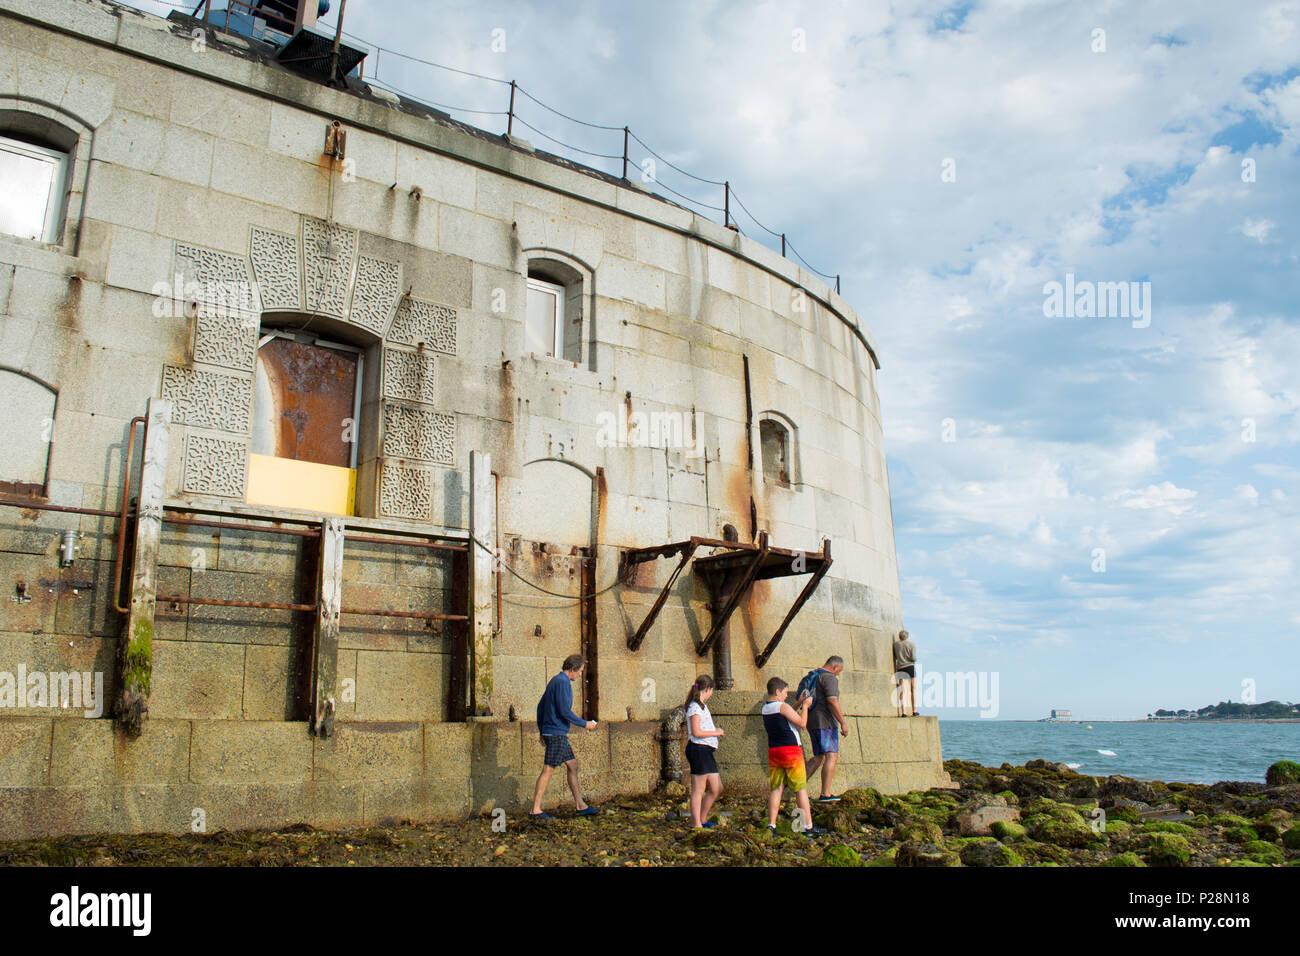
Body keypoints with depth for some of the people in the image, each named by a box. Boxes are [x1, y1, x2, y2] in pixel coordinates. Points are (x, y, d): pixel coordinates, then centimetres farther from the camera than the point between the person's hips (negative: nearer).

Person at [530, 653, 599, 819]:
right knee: (548, 770, -6)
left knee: (573, 765, 12)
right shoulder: (563, 682, -14)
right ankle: (536, 810, -1)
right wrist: (585, 724, -10)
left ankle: (581, 806, 16)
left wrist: (542, 732, 23)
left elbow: (540, 707, 21)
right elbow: (565, 711, -21)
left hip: (549, 731, 10)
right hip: (557, 733, -10)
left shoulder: (554, 680, 16)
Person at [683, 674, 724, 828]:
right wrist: (716, 732, -10)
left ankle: (702, 819, 23)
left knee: (717, 789, 12)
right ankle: (696, 825, 4)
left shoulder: (702, 706, 19)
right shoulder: (695, 707, -12)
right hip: (699, 750, -10)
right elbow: (696, 732, -19)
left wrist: (716, 732, 14)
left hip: (707, 752, 10)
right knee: (698, 791, -3)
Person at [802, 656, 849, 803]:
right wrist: (843, 723, -19)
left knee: (819, 757, 13)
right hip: (825, 721, -9)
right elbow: (832, 701, -20)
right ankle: (825, 794, -14)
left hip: (812, 722, 9)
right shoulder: (829, 677, -9)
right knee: (832, 756, -9)